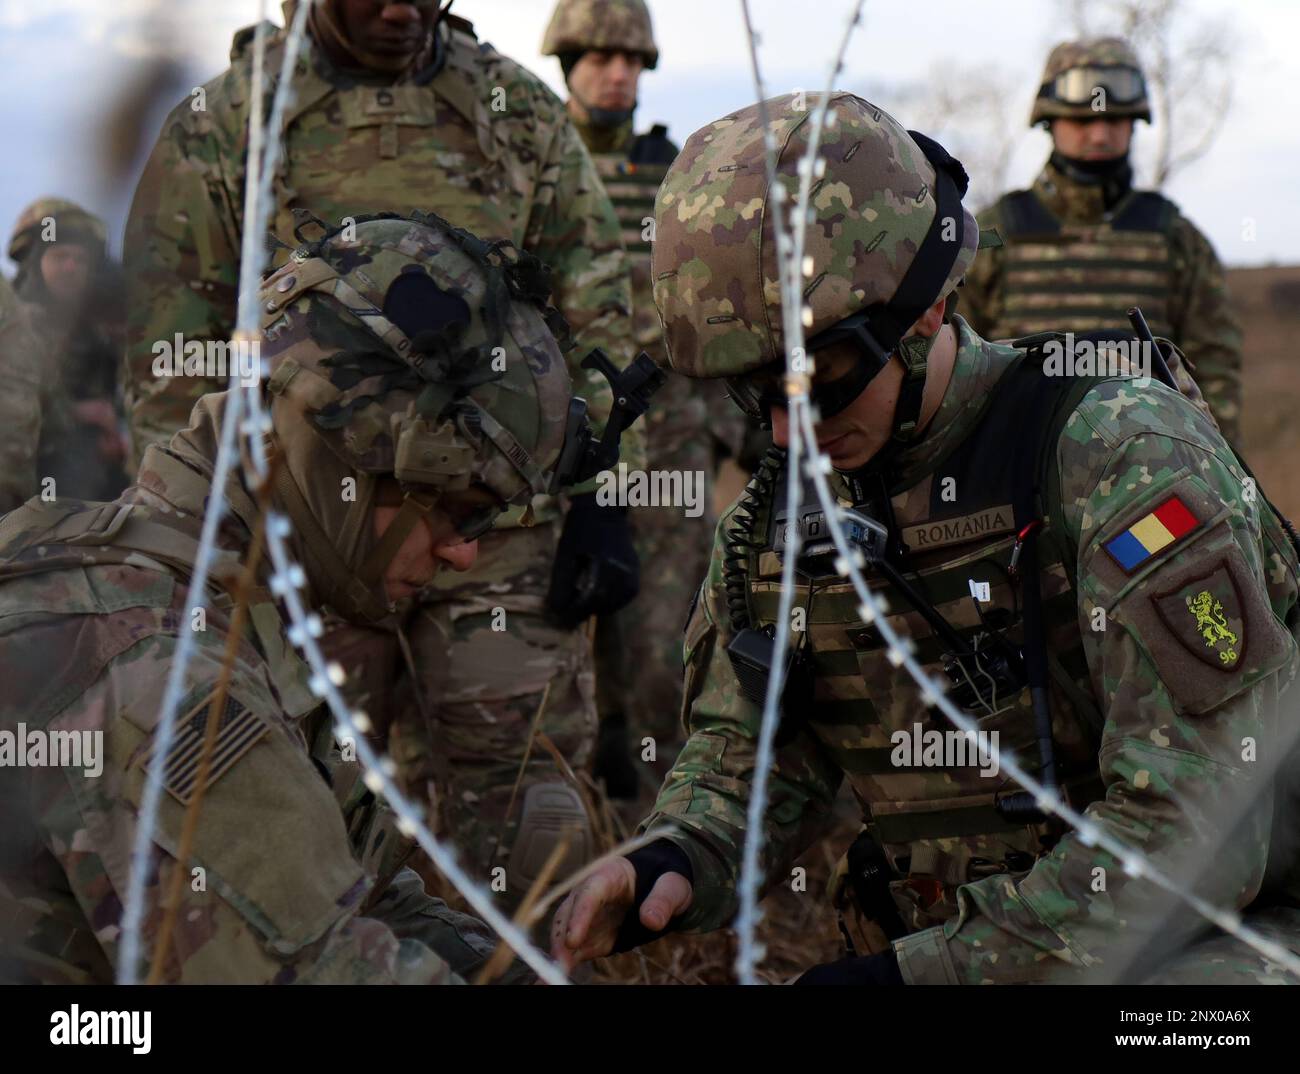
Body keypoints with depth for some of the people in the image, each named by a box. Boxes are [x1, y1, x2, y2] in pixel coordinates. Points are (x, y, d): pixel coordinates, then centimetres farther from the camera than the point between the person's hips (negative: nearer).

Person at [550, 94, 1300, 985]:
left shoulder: (1121, 453, -18)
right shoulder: (787, 503, 3)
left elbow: (1193, 837, -23)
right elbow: (747, 754, 12)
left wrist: (915, 970, -23)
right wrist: (676, 861, -12)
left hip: (1198, 943, -5)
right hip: (952, 951, 5)